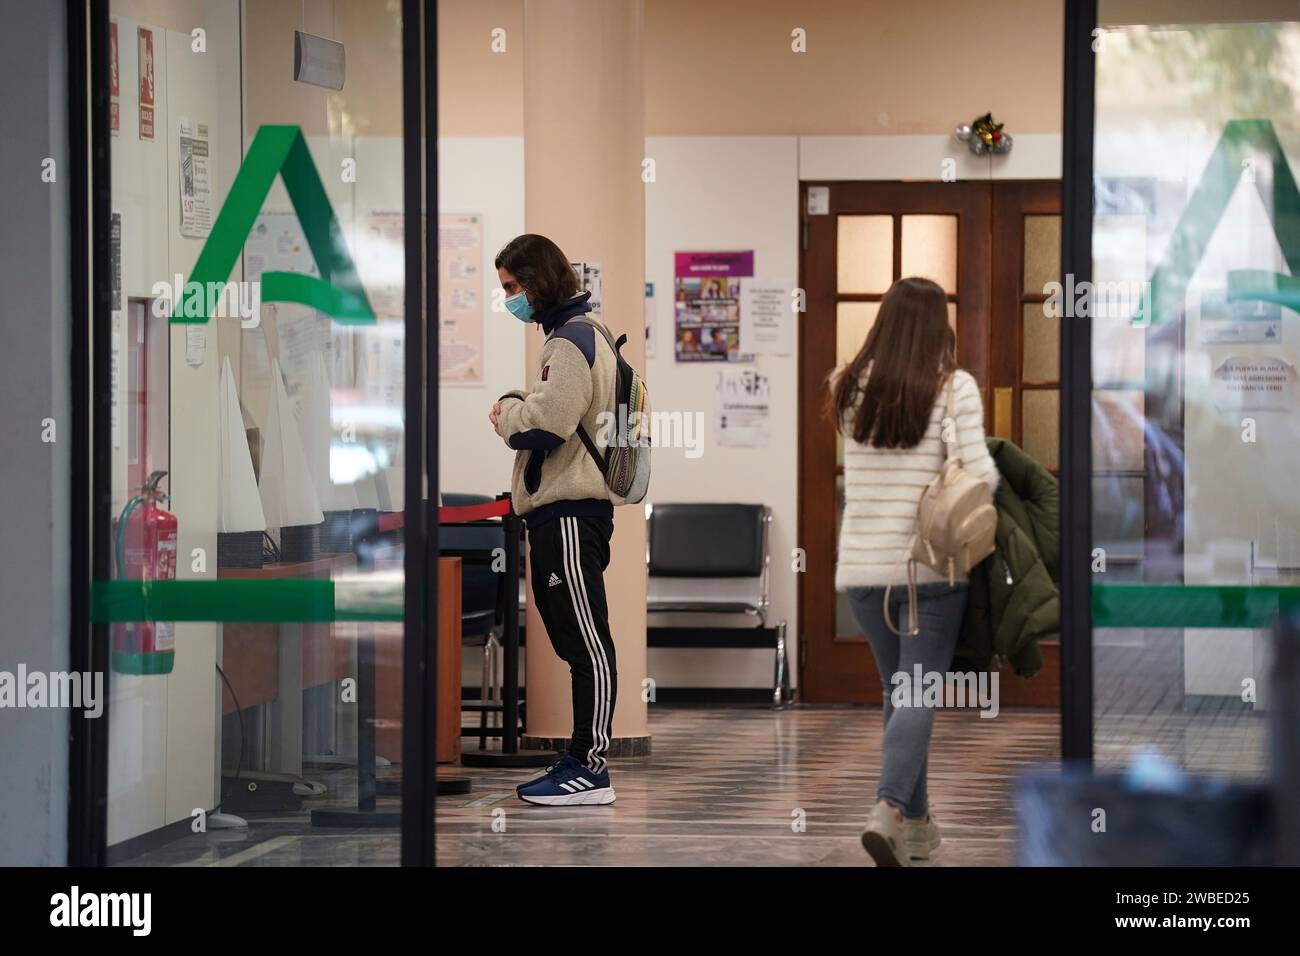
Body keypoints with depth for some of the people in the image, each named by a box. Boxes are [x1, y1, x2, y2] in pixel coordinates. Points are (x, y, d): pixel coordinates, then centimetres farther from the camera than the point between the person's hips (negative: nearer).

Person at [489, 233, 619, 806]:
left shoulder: (571, 341, -12)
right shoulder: (575, 335, 20)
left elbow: (546, 424, -21)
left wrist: (506, 415, -3)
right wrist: (516, 410, 7)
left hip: (570, 515, -11)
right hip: (558, 510, 11)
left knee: (586, 641, -8)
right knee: (574, 642, 14)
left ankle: (591, 770, -7)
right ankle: (580, 758, 19)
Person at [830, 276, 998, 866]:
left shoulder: (850, 390, 5)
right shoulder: (954, 387, -8)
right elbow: (979, 473, -16)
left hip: (862, 566, 4)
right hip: (932, 563, -4)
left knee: (898, 690, 17)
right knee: (918, 694, -3)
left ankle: (917, 825, 21)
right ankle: (889, 811, -23)